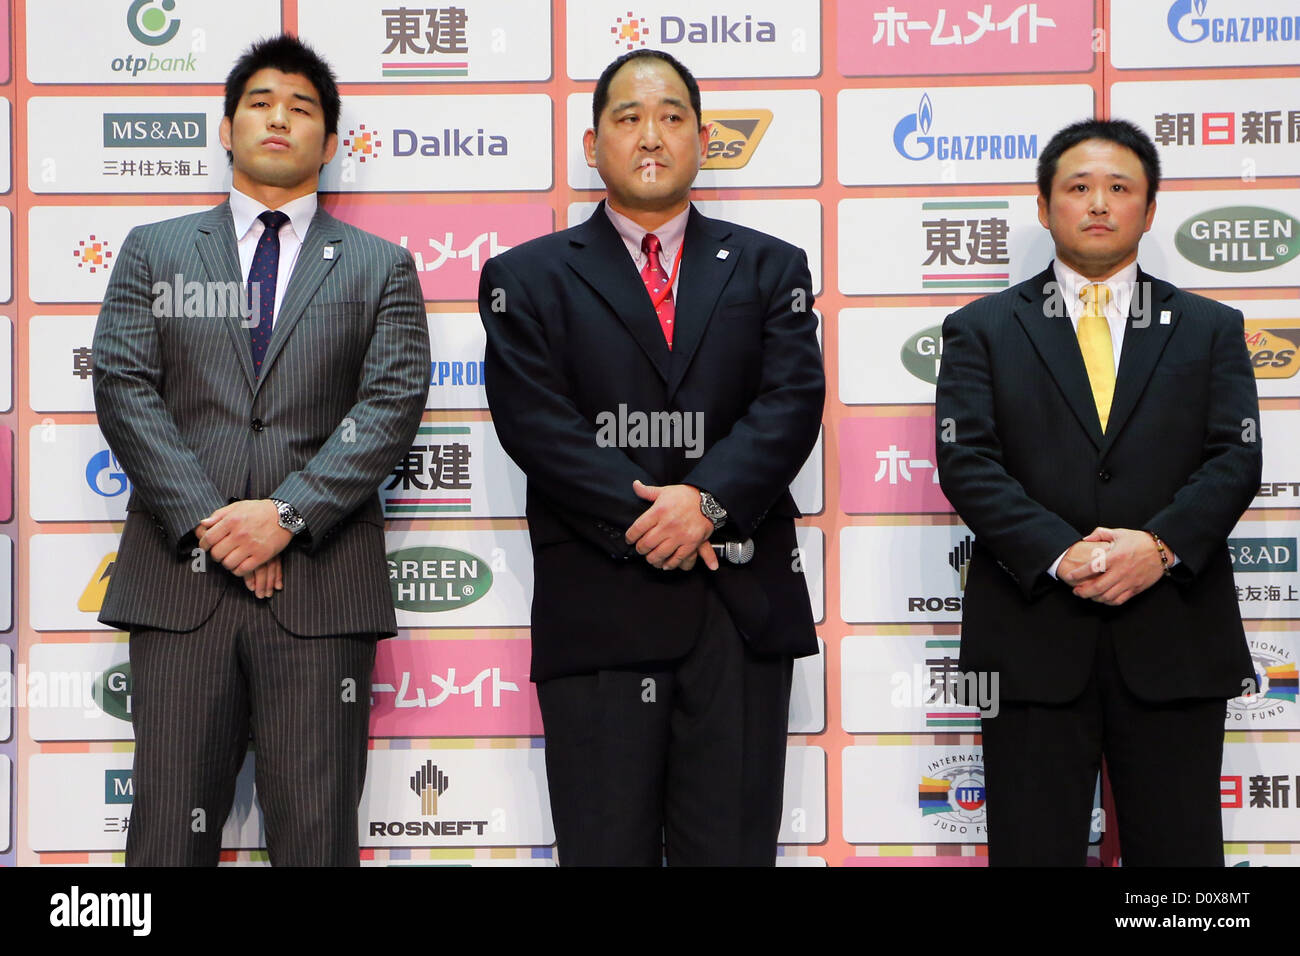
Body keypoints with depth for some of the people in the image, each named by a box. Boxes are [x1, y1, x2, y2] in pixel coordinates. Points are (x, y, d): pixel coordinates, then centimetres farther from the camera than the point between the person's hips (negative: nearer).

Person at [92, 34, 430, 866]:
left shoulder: (381, 267, 12)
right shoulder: (154, 252, 15)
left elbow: (392, 404, 0)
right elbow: (123, 389, 3)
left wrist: (288, 514, -13)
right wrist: (206, 521, -10)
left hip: (322, 582, -1)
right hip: (180, 578, 1)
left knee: (318, 835, 1)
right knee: (170, 829, 2)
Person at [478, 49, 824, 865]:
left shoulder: (770, 269, 14)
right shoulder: (527, 278, 9)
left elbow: (791, 401, 0)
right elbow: (534, 422, -4)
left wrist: (707, 499, -16)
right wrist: (642, 521, -13)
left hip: (743, 603, 1)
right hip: (597, 606, -1)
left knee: (733, 845, 5)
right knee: (604, 848, 4)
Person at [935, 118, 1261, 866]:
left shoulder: (1211, 329, 12)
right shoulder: (983, 329, 8)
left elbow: (1236, 458, 1)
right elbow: (967, 462, -3)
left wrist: (1162, 543, -17)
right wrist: (1060, 554, -17)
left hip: (1174, 639, 1)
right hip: (1034, 636, -1)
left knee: (1180, 852, 6)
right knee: (1034, 852, 5)